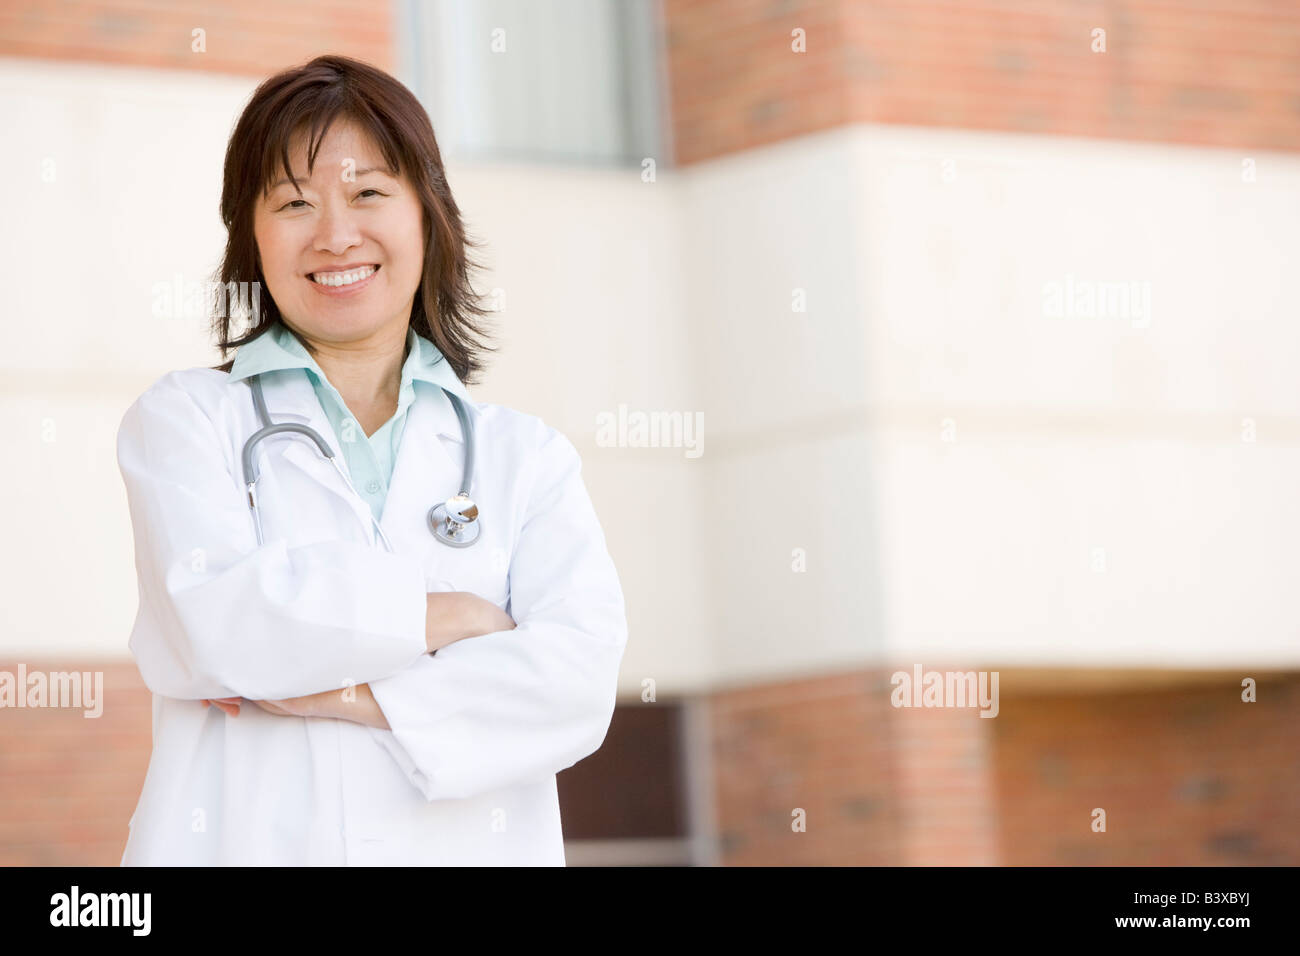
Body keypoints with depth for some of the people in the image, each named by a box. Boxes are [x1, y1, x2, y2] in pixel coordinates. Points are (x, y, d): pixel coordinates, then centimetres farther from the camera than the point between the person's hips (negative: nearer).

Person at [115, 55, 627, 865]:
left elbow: (582, 676, -2)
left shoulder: (526, 458, 13)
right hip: (246, 838, -1)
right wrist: (446, 615, -1)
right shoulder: (186, 418, 10)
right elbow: (213, 621, -7)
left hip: (465, 845, 1)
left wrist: (349, 694, -10)